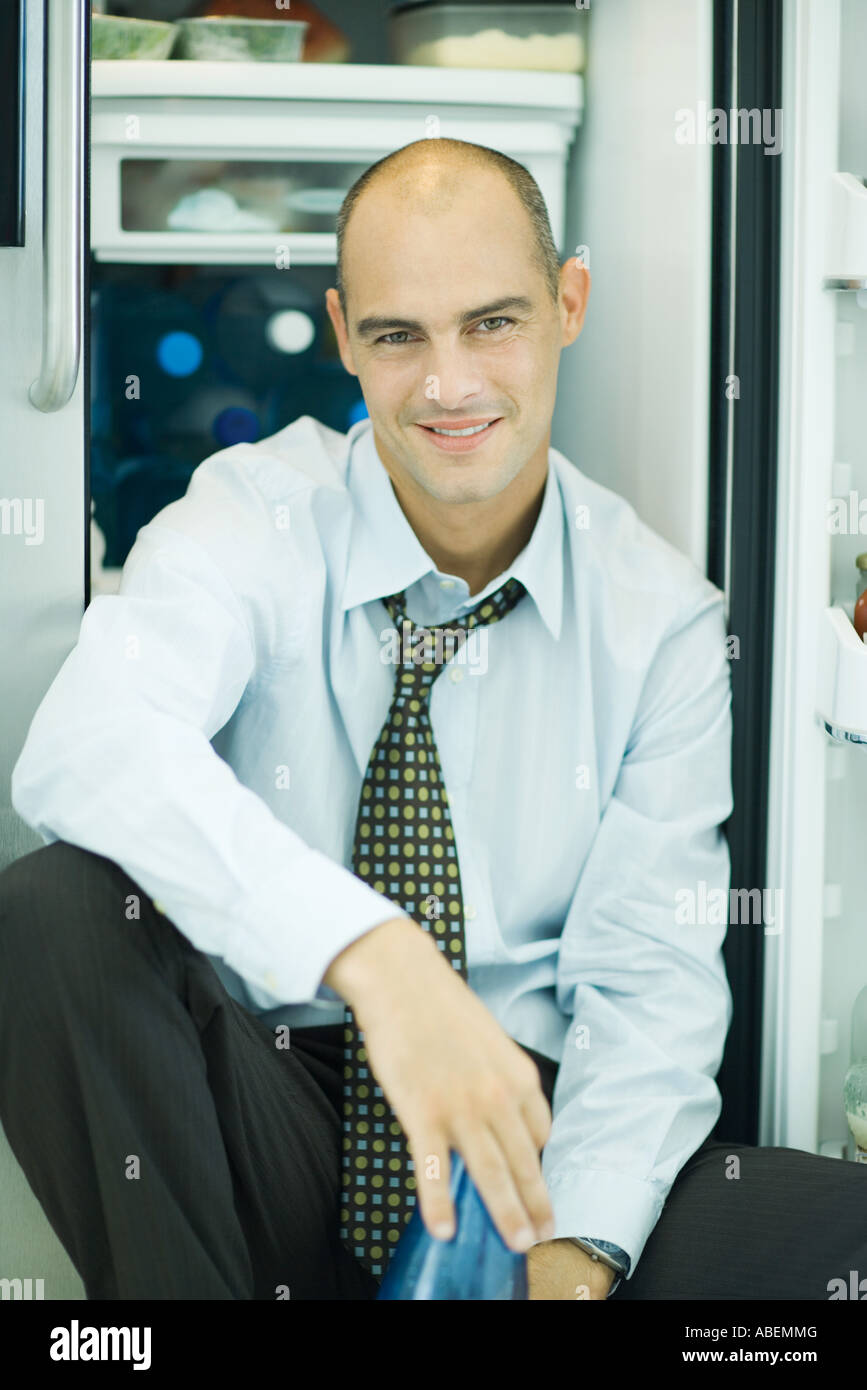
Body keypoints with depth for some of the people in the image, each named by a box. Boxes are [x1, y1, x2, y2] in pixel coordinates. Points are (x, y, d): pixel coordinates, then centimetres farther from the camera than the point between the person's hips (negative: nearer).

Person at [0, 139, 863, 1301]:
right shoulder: (258, 519, -6)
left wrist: (577, 1249, -21)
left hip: (517, 1145, 1)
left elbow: (649, 985, -2)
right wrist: (372, 953, -43)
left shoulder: (662, 619, 1)